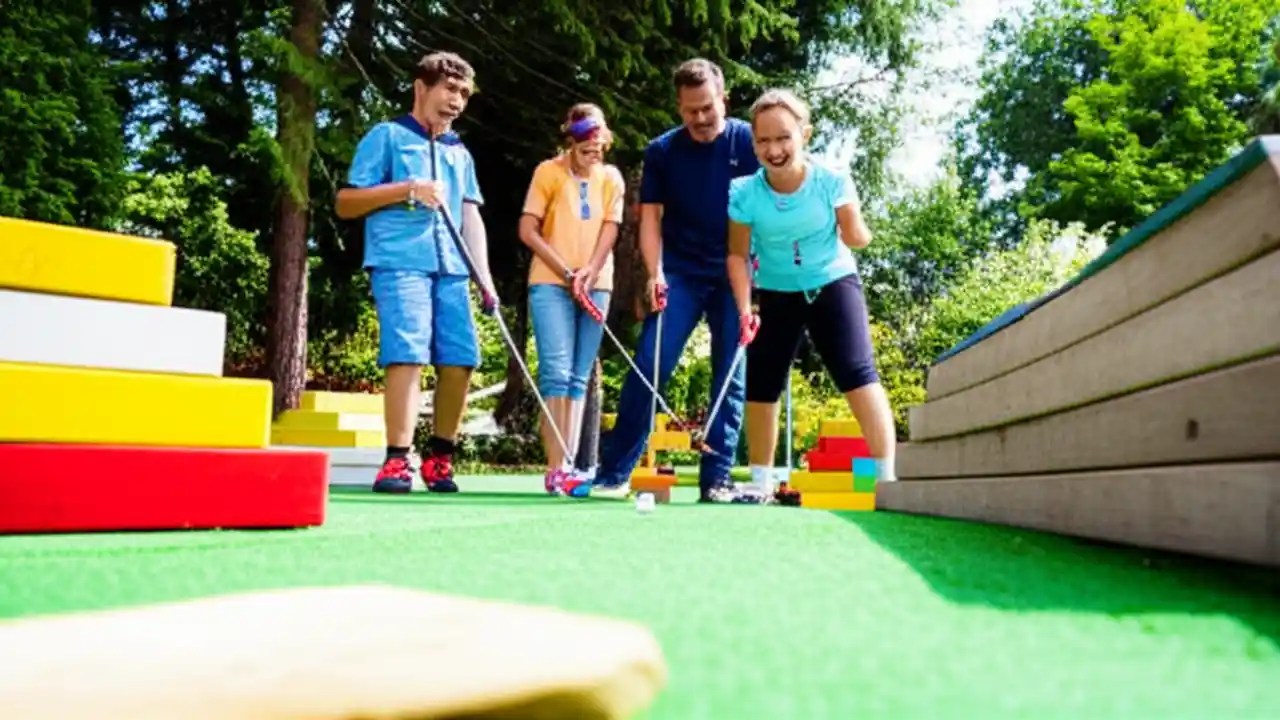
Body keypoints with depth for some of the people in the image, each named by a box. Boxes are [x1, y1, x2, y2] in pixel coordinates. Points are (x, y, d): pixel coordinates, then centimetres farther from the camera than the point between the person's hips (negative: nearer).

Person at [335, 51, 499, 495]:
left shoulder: (460, 153, 25)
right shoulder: (386, 136, 8)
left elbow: (471, 216, 21)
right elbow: (345, 204, 3)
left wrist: (484, 276, 9)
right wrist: (407, 189, -8)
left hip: (451, 268, 5)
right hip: (399, 263, -5)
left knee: (461, 360, -3)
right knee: (407, 354, -17)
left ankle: (439, 458, 10)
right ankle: (397, 461, -12)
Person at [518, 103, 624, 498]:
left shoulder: (611, 178, 11)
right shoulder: (548, 172, 1)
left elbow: (609, 230, 4)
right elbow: (528, 231, -3)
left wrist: (588, 275, -12)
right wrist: (566, 273, -9)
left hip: (595, 286, 4)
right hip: (551, 284, -4)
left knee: (579, 379, 3)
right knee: (557, 373, -12)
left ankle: (567, 467, 5)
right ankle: (556, 469, -13)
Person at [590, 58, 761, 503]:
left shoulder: (750, 142, -2)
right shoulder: (661, 151, 2)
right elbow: (651, 216, 3)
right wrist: (655, 274, -10)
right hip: (680, 274, 0)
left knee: (731, 377, 0)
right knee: (648, 367, -7)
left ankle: (716, 478, 6)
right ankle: (613, 472, -1)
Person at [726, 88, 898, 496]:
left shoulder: (832, 181, -19)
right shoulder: (745, 194, -18)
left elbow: (857, 238, -6)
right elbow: (738, 255, -6)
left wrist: (853, 230, -30)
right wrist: (745, 310, -16)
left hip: (834, 283, -2)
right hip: (777, 294, 2)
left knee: (858, 375, -17)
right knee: (761, 387, 4)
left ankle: (888, 475, -11)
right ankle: (760, 483, 20)